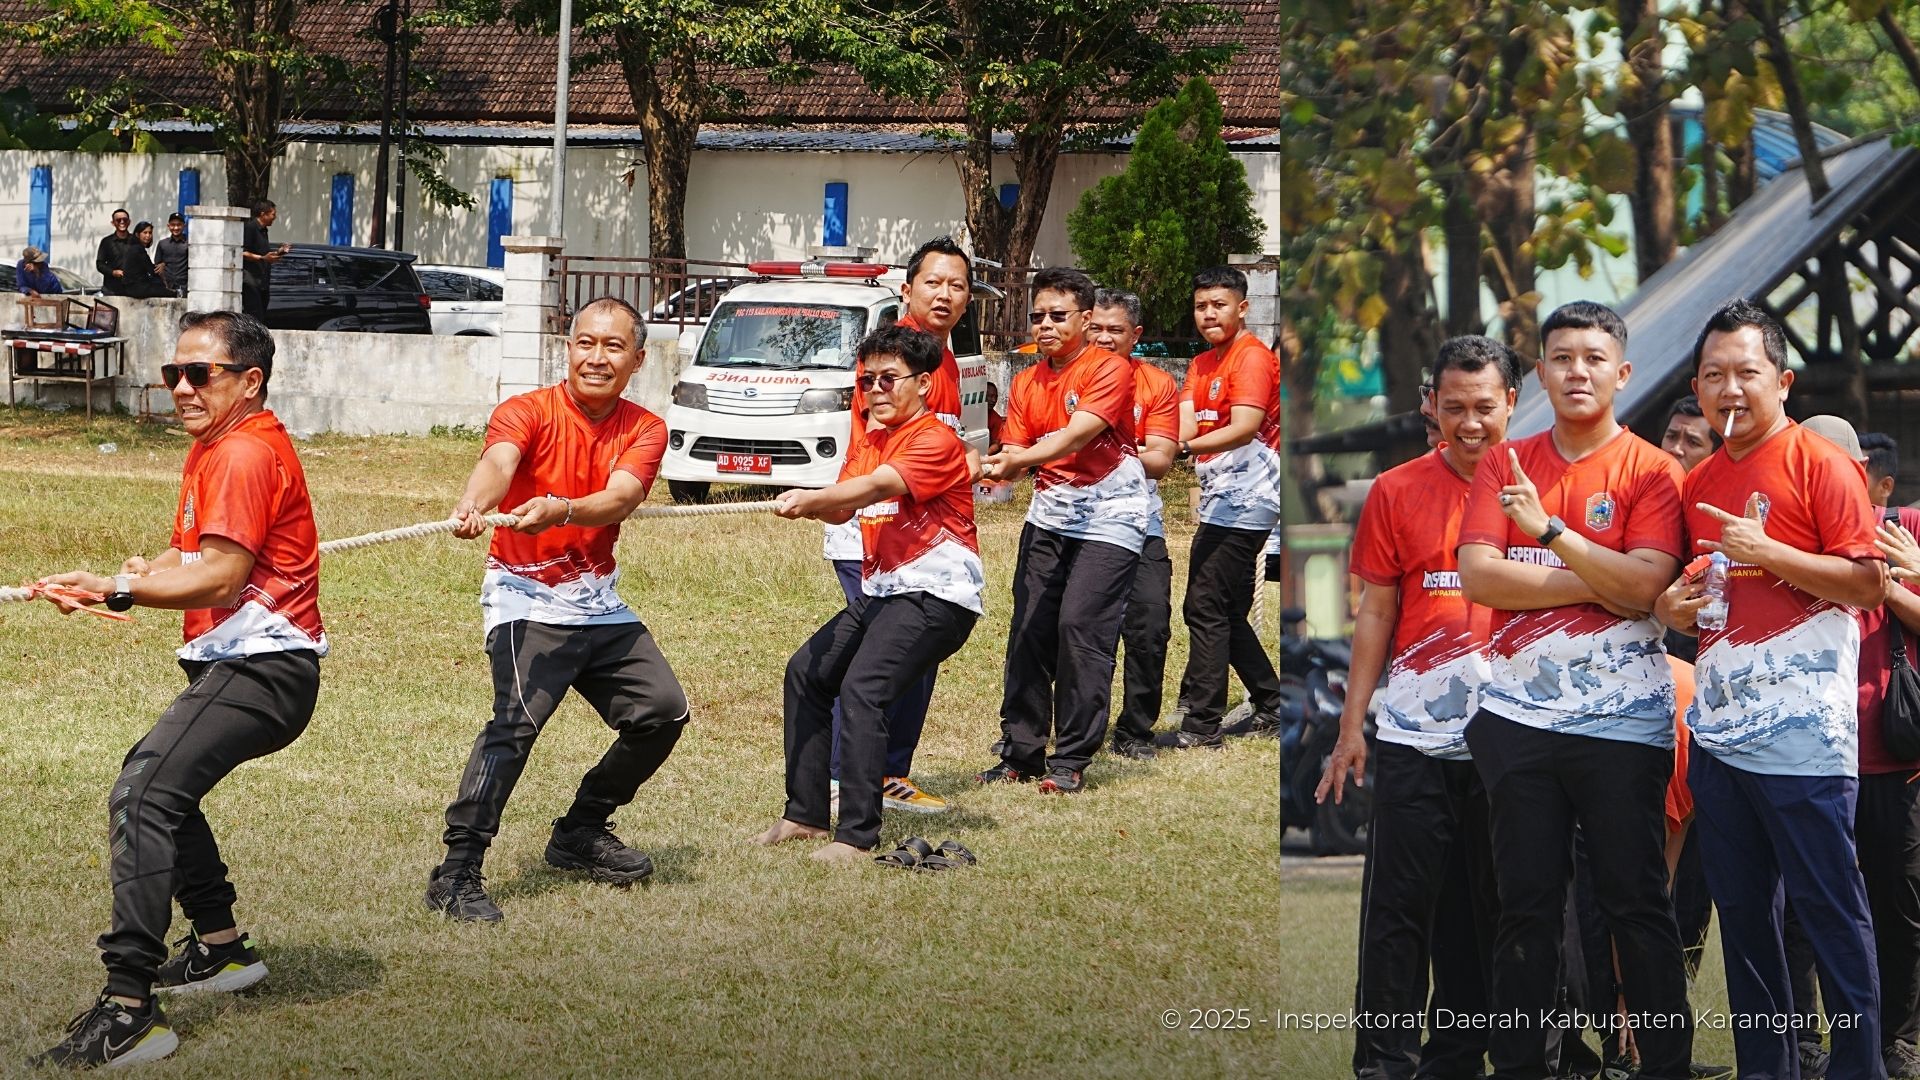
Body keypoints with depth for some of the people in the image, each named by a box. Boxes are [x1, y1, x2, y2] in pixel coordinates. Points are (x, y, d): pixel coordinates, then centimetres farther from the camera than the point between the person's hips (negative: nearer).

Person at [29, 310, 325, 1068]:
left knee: (140, 798, -25)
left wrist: (117, 590, -31)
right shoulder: (215, 447, 19)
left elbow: (219, 577, -24)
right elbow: (198, 553, 20)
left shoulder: (244, 455, -15)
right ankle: (220, 948, 40)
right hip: (234, 664, 12)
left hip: (261, 667, -12)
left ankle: (129, 1011, -33)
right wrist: (148, 571, 0)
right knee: (157, 783, 31)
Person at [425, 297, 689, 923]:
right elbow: (498, 461, -33)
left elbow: (619, 498, -20)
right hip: (526, 598, -6)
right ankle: (456, 874, -27)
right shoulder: (527, 413, -10)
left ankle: (581, 834, 24)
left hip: (599, 601, 6)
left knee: (663, 710, 4)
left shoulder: (644, 431, 1)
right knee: (518, 716, -25)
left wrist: (560, 511, -43)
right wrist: (473, 503, -58)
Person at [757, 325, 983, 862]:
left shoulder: (937, 442, -12)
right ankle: (805, 814, 21)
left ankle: (857, 835, -24)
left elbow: (879, 486, -27)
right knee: (806, 672, 12)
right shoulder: (871, 441, 17)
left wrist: (812, 499, -40)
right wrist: (814, 505, -17)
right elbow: (843, 508, 6)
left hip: (936, 595, -10)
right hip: (879, 591, 10)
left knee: (862, 689, -24)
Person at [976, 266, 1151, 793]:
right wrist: (1000, 467, -22)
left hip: (1108, 517, -6)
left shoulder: (1109, 370, -11)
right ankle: (1021, 752, 9)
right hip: (1048, 515, 6)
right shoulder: (1026, 384, 8)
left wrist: (1017, 459, -36)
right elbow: (1017, 454, 1)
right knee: (1029, 629, 0)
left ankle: (1071, 761, -7)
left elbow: (1076, 437, -24)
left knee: (1080, 627, -13)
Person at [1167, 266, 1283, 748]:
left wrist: (1187, 447, -36)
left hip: (1245, 502, -10)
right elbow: (1183, 424, 4)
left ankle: (1200, 725, -9)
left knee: (1205, 608, -11)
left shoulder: (1253, 357, -10)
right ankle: (1273, 706, 25)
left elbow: (1244, 428, -24)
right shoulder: (1202, 365, 18)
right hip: (1222, 503, 10)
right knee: (1227, 613, 14)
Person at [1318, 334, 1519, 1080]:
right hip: (1415, 736, -1)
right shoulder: (1397, 493, 3)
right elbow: (1375, 613, 4)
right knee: (1399, 907, -1)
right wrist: (1351, 726, 0)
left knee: (1482, 910, 8)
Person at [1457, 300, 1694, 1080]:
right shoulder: (1505, 466, 9)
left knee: (1636, 904, -1)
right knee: (1526, 904, 6)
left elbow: (1644, 586, -13)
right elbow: (1477, 575, -5)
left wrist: (1550, 530, -16)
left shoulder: (1651, 472, 0)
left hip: (1623, 719, -3)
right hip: (1519, 715, 3)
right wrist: (1597, 582, -9)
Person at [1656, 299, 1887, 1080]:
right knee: (1741, 911, 10)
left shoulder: (1820, 465, -5)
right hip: (1719, 728, 7)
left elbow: (1869, 582, -11)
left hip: (1801, 732, -7)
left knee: (1828, 906, -4)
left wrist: (1767, 552, -18)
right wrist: (1674, 607, 6)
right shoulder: (1697, 486, 15)